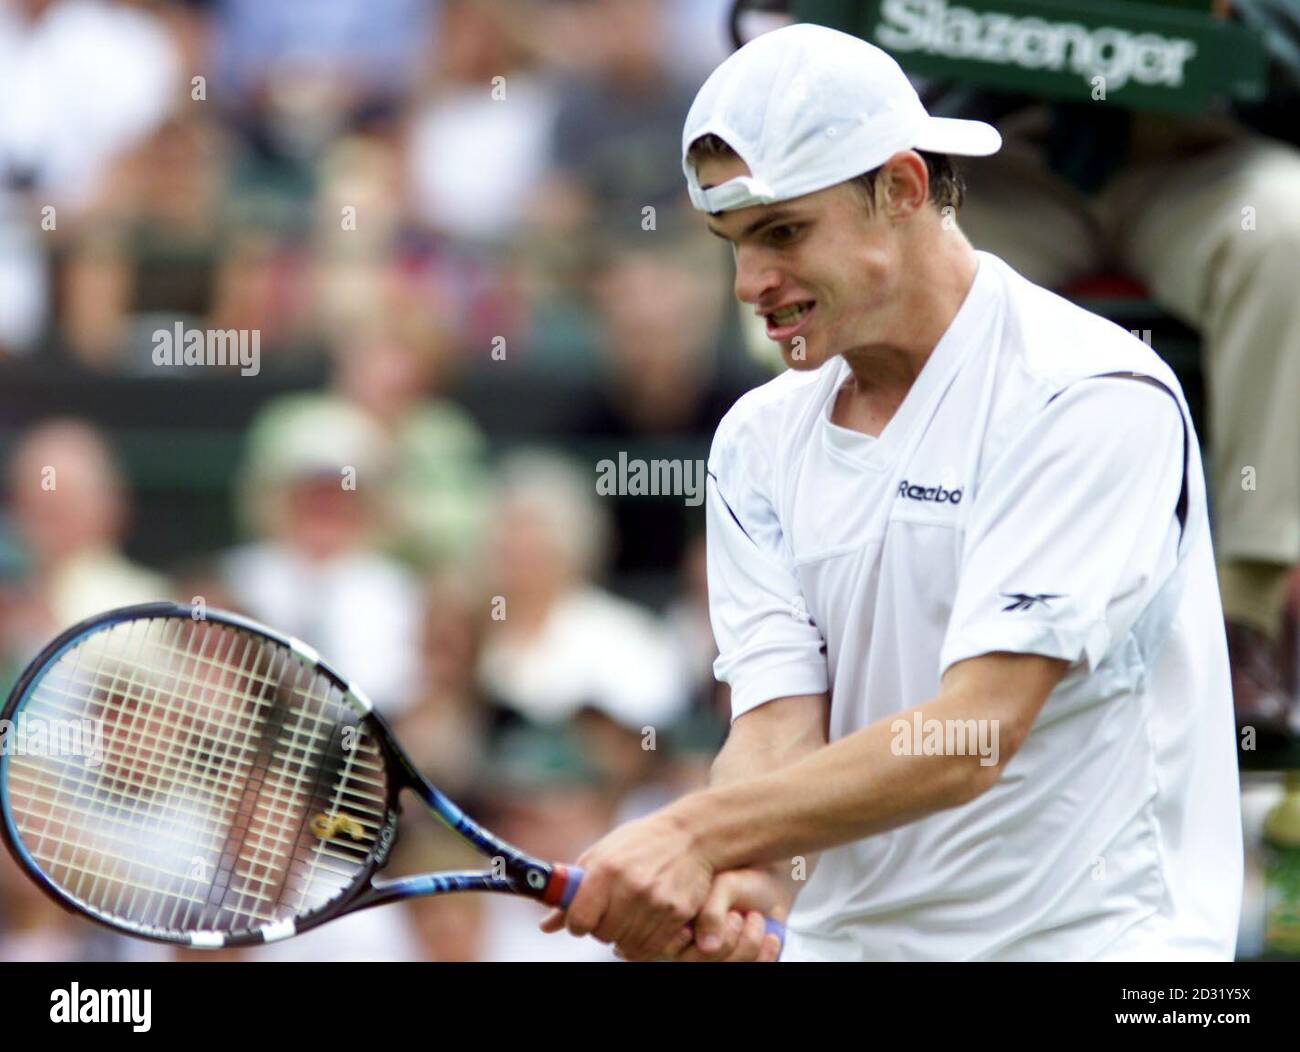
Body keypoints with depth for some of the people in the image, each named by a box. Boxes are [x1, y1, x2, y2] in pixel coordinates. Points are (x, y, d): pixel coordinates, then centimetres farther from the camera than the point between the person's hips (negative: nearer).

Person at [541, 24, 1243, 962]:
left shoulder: (1092, 398, -9)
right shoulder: (758, 439, 10)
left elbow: (969, 739, -17)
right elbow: (779, 729, 0)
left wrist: (699, 835, -22)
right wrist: (742, 882, -21)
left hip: (1088, 934, -5)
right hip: (843, 939, 5)